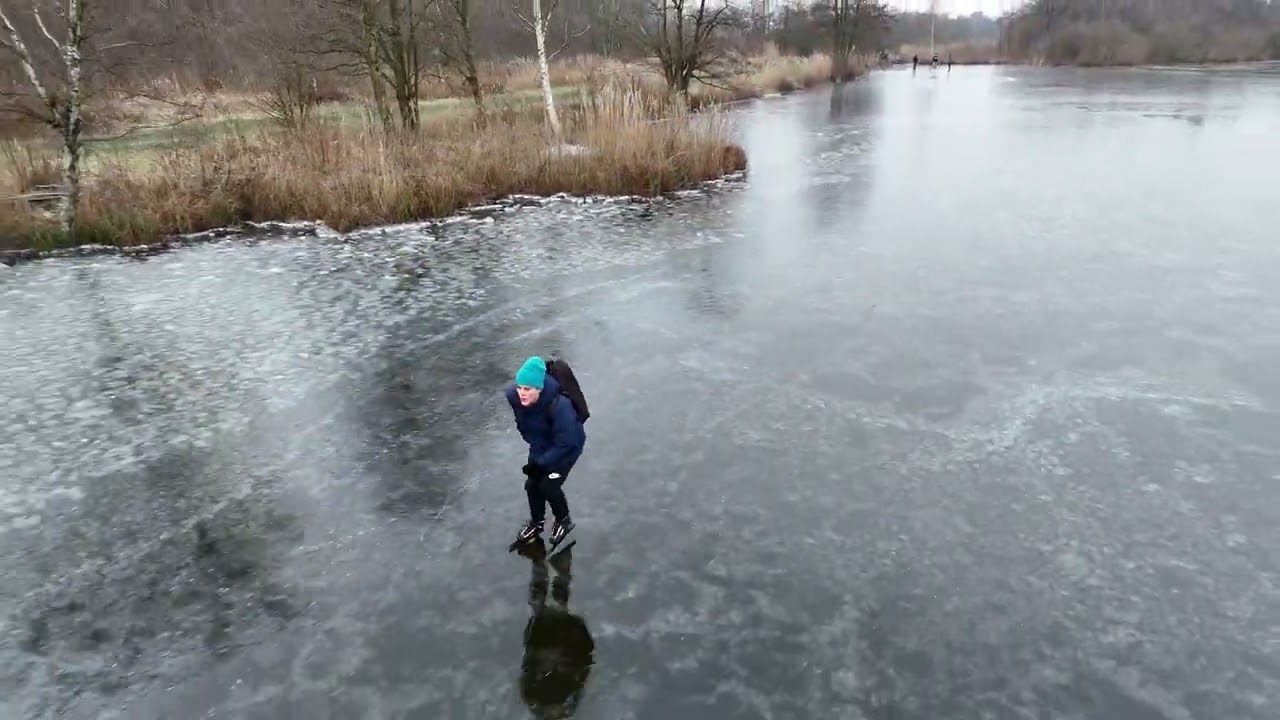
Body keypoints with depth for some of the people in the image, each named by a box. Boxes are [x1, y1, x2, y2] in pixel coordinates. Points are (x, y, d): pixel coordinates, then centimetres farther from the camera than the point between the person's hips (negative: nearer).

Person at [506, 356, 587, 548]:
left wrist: (541, 462, -26)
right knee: (531, 484, 8)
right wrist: (535, 454, -3)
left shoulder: (558, 405, -42)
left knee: (548, 485, -8)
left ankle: (563, 521, 23)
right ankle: (536, 523, 36)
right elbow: (524, 425, -3)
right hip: (542, 445, 5)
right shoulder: (514, 396, -26)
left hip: (567, 447, -5)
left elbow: (566, 443, -30)